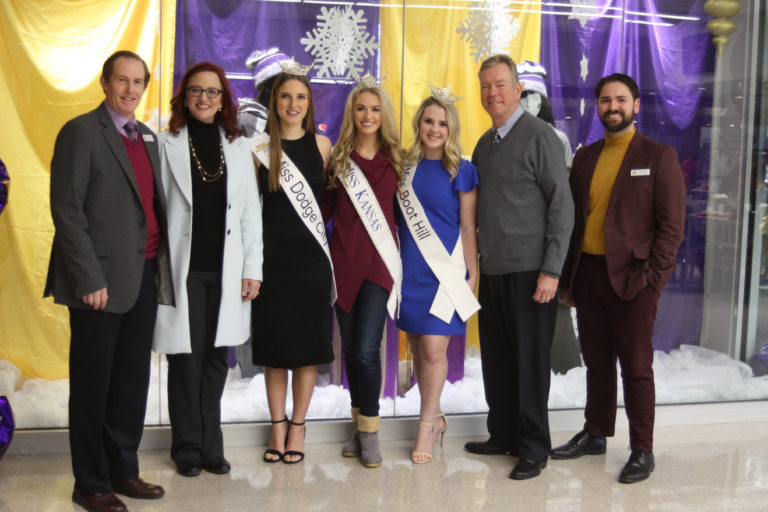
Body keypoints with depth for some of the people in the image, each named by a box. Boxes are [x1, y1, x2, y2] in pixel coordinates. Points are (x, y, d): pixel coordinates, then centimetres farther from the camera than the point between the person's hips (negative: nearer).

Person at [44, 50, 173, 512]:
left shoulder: (148, 137, 15)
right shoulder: (81, 132, -5)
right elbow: (67, 210, -11)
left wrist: (161, 269, 6)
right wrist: (89, 279, -16)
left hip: (145, 278, 6)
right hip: (102, 280, -6)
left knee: (133, 381, 12)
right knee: (93, 384, 4)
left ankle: (123, 470, 26)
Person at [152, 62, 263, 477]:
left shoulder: (238, 147, 11)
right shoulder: (166, 144, 2)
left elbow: (250, 212, 10)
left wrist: (253, 268, 5)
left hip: (225, 272, 3)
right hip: (183, 270, -2)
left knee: (216, 359, 8)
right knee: (186, 358, 1)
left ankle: (210, 446, 20)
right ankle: (187, 448, 17)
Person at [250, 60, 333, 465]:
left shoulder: (321, 145, 6)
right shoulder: (259, 148, 1)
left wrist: (323, 239, 2)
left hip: (311, 257, 1)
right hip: (272, 257, -1)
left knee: (308, 344, 4)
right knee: (274, 344, 6)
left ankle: (298, 426, 18)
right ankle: (278, 426, 20)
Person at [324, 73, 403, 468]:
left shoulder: (394, 158, 5)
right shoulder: (339, 158, 6)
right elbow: (325, 210, 7)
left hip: (379, 262, -2)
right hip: (345, 261, 2)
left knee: (366, 349, -11)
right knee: (350, 347, 9)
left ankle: (369, 430, 7)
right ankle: (359, 424, 27)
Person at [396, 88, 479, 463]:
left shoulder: (461, 171, -2)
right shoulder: (406, 166, 8)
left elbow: (468, 228, -2)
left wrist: (471, 276, -4)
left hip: (445, 272, -4)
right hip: (409, 270, 4)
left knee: (434, 349, -6)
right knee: (417, 348, 10)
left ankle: (426, 425, 12)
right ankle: (435, 418, 26)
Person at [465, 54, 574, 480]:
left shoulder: (539, 135, -7)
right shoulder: (484, 143, 14)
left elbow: (561, 205, -10)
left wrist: (551, 270, -15)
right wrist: (476, 258, 13)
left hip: (529, 271, -6)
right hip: (492, 269, 6)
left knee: (529, 361, 1)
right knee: (496, 360, 12)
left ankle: (533, 448, 14)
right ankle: (503, 435, 27)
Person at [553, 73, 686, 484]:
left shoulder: (659, 156, -2)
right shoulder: (585, 156, 12)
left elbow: (672, 224, -5)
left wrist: (652, 277, -13)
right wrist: (567, 277, 9)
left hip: (631, 277, -5)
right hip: (587, 275, 5)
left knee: (636, 367, 3)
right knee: (597, 362, 15)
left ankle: (642, 450, 14)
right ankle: (595, 435, 28)